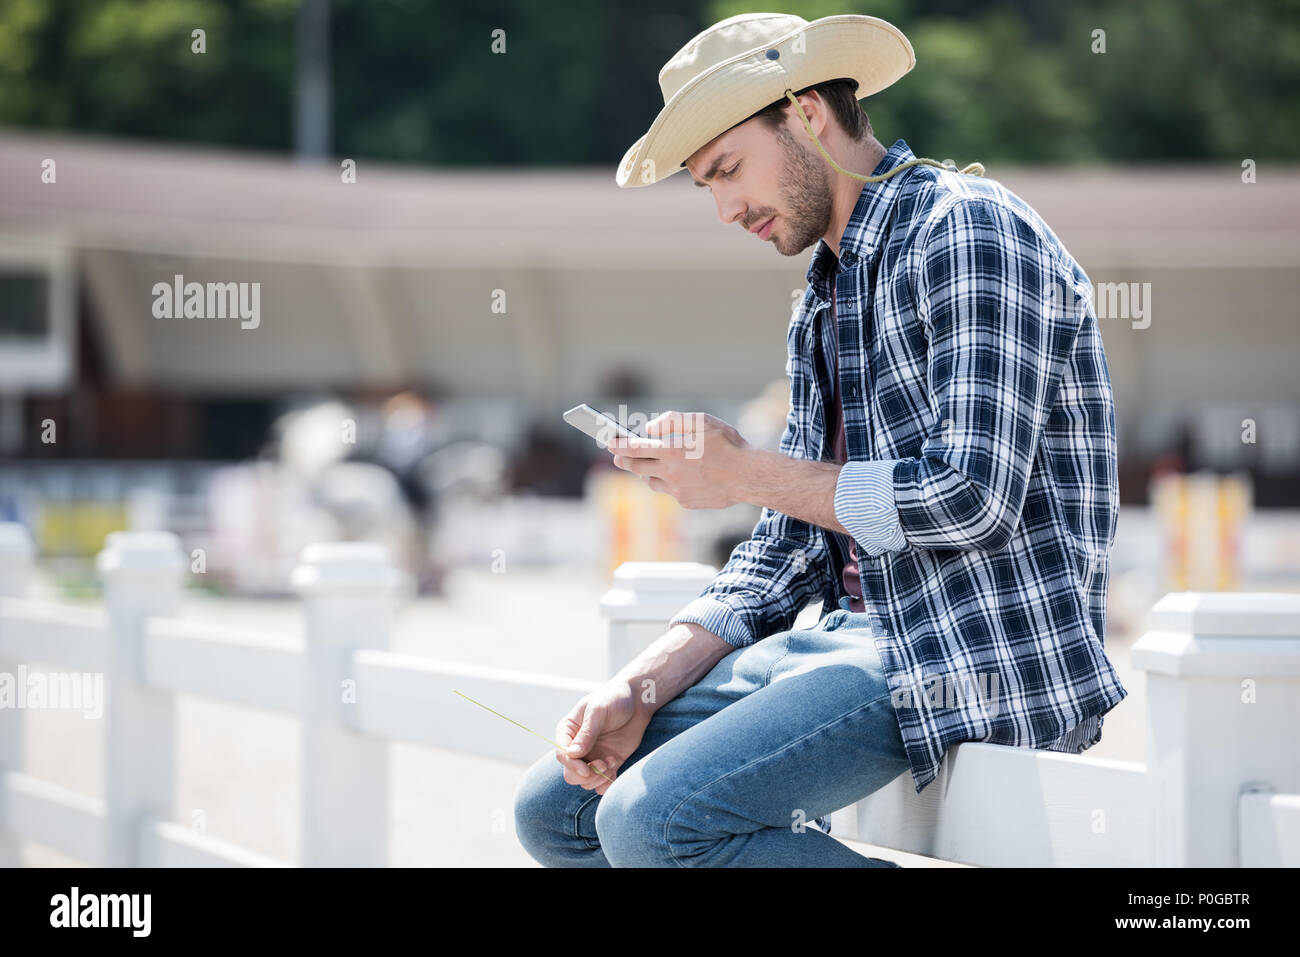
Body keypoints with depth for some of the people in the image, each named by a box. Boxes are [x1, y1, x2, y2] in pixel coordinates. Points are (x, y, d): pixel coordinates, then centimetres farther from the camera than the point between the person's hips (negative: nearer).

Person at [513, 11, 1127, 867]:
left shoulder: (966, 229, -10)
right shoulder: (826, 301, 19)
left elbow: (972, 497, -21)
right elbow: (787, 553, 17)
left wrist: (747, 473, -11)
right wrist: (639, 690, 2)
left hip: (986, 656, -10)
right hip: (864, 633, 10)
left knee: (654, 821, -25)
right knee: (556, 808, 4)